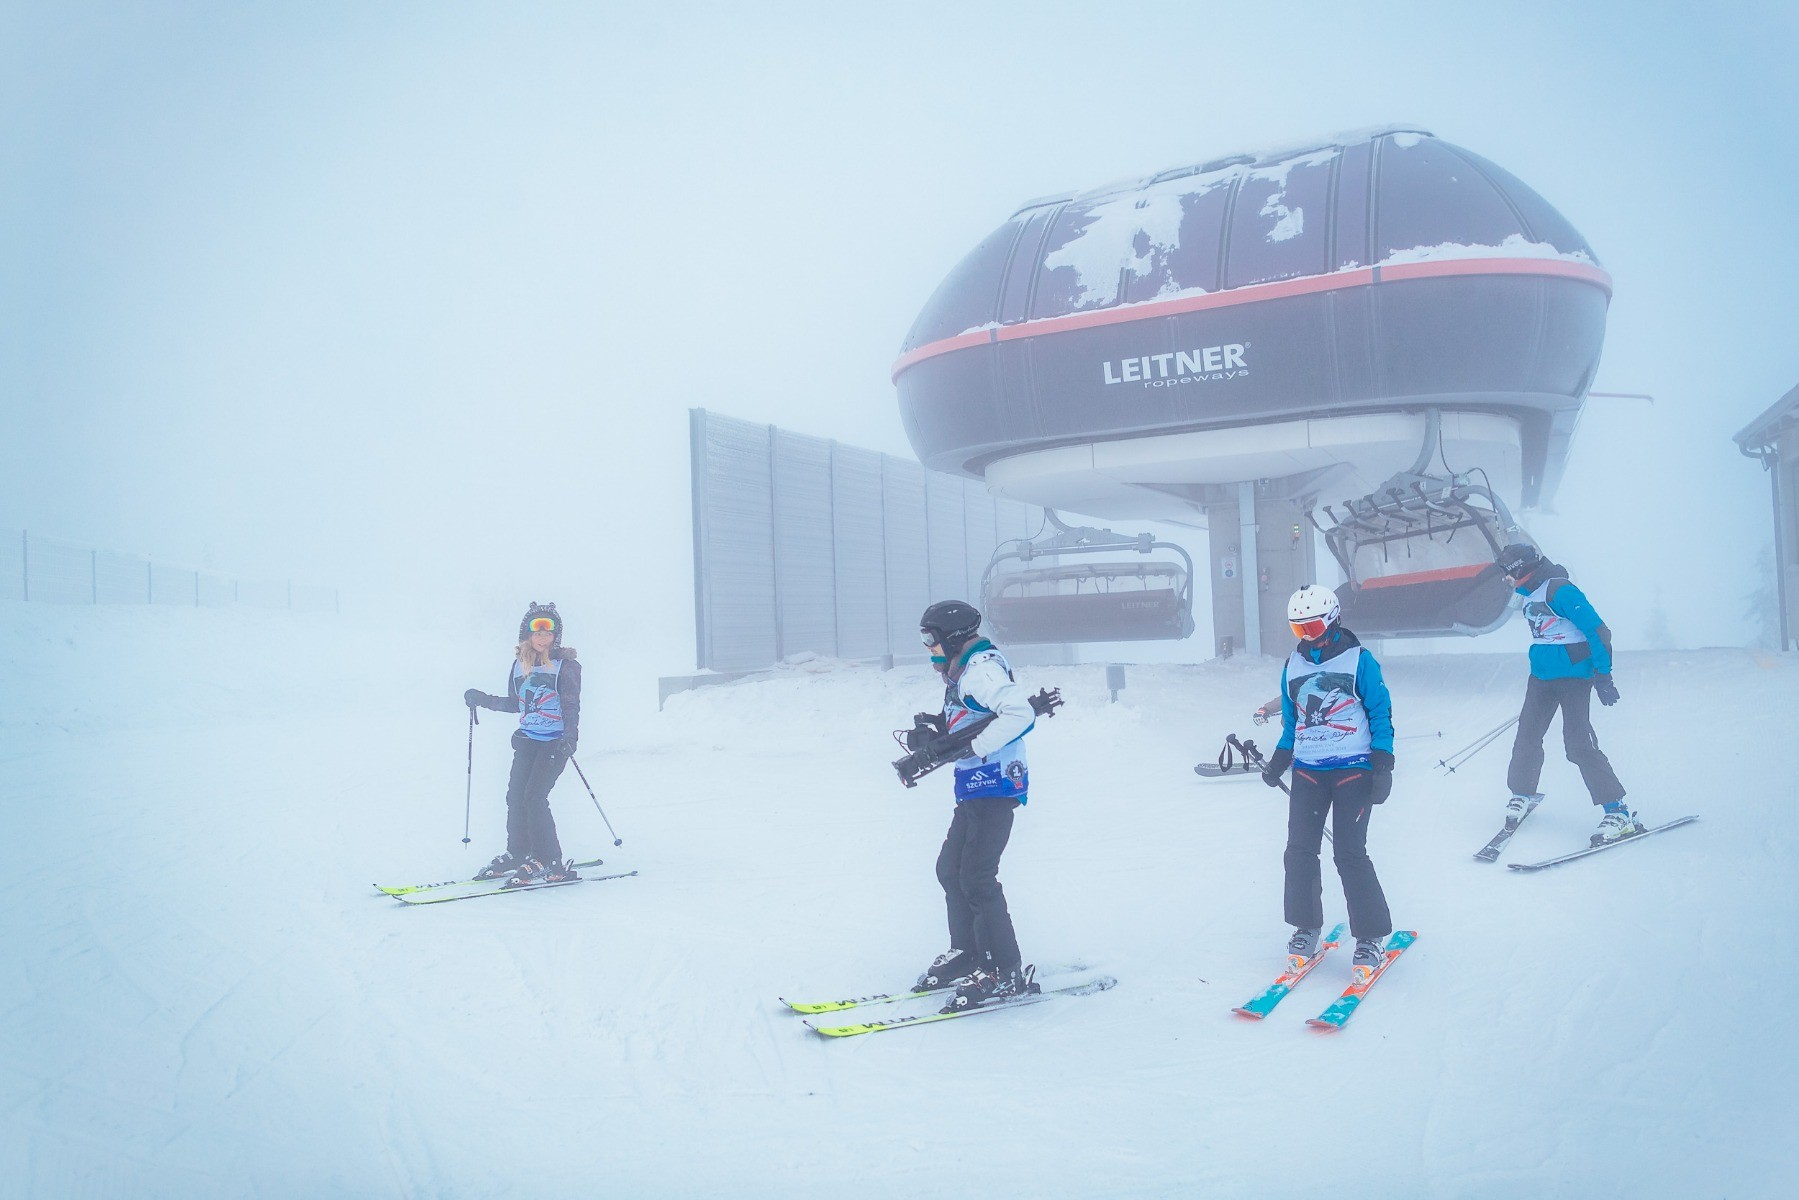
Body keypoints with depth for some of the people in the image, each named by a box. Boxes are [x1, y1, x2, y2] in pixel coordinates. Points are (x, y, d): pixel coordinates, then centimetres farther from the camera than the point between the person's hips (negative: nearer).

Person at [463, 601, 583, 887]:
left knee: (534, 796, -15)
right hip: (527, 740, 6)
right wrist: (482, 700, 14)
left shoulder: (565, 665, -5)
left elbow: (571, 706, -10)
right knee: (515, 796, -1)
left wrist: (570, 736, -25)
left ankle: (550, 863, -8)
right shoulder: (520, 664, 10)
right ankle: (517, 854, 16)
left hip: (555, 742, -5)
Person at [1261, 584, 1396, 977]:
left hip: (1353, 769, -5)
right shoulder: (1293, 665, 11)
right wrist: (1279, 760, 10)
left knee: (1349, 853, -8)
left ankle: (1371, 935, 5)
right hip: (1308, 770, 5)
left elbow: (1381, 712, -3)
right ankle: (1305, 927, 16)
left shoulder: (1358, 660, -4)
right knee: (1299, 851, 1)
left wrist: (1382, 763, -10)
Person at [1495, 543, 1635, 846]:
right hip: (1541, 676, 8)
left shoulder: (1560, 591, -16)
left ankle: (1619, 813, -10)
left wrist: (1603, 676, -21)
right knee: (1527, 737, 8)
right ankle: (1521, 793, 27)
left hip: (1573, 676, -8)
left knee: (1578, 744, -15)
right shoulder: (1531, 596, 12)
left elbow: (1597, 631, -18)